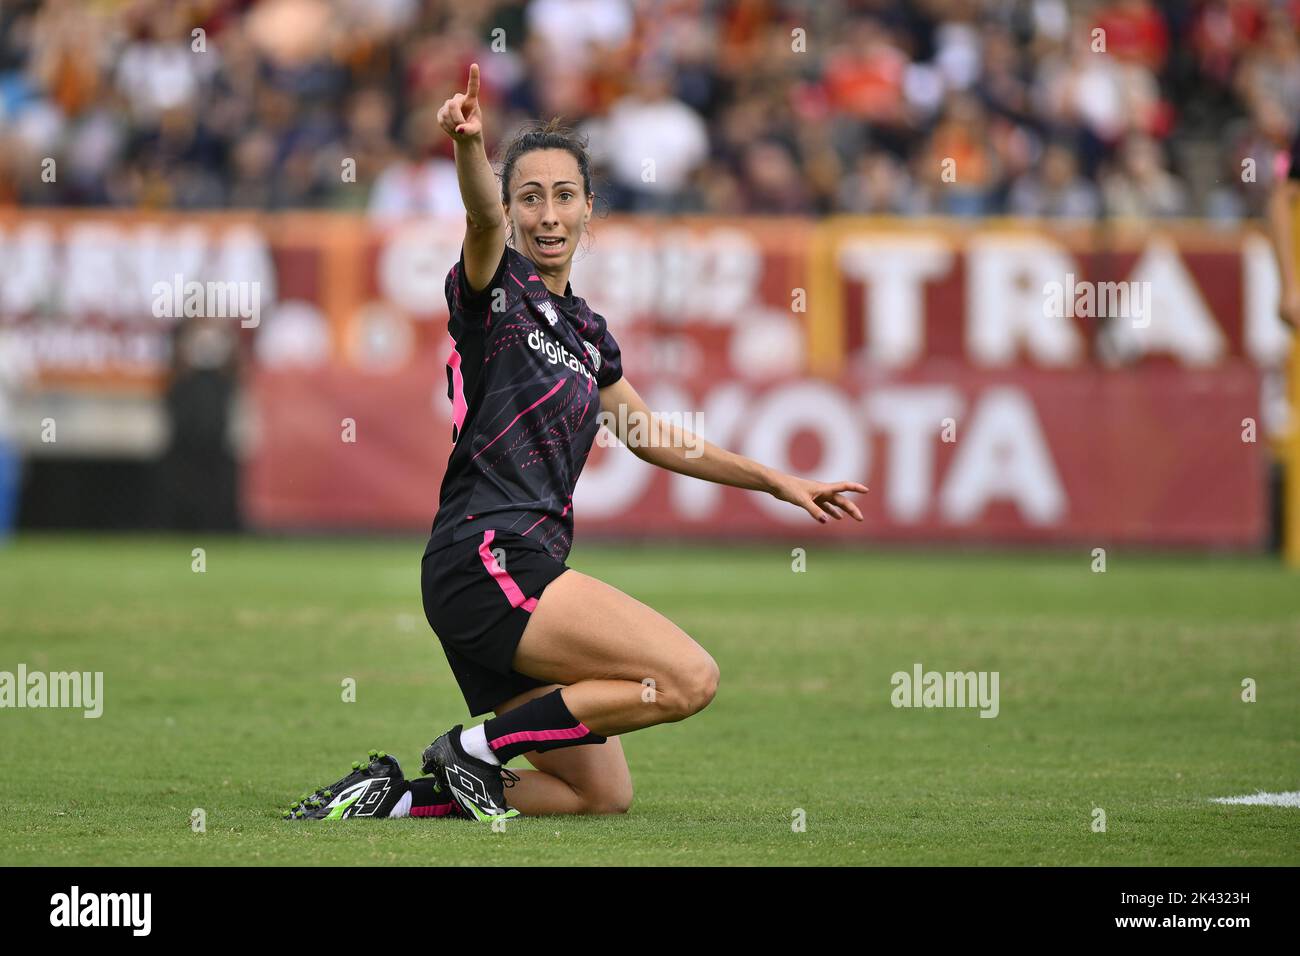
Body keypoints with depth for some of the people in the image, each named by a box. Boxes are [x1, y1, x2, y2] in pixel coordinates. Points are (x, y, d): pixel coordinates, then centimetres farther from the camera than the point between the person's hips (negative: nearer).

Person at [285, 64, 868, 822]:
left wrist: (779, 483, 33)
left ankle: (402, 796, 7)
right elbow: (485, 220, -26)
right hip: (486, 559, -9)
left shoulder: (586, 331, 20)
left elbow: (656, 440, 32)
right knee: (691, 678, -18)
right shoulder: (495, 286, -3)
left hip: (527, 574, 9)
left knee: (605, 793, 8)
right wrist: (469, 145, -48)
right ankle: (479, 747, -11)